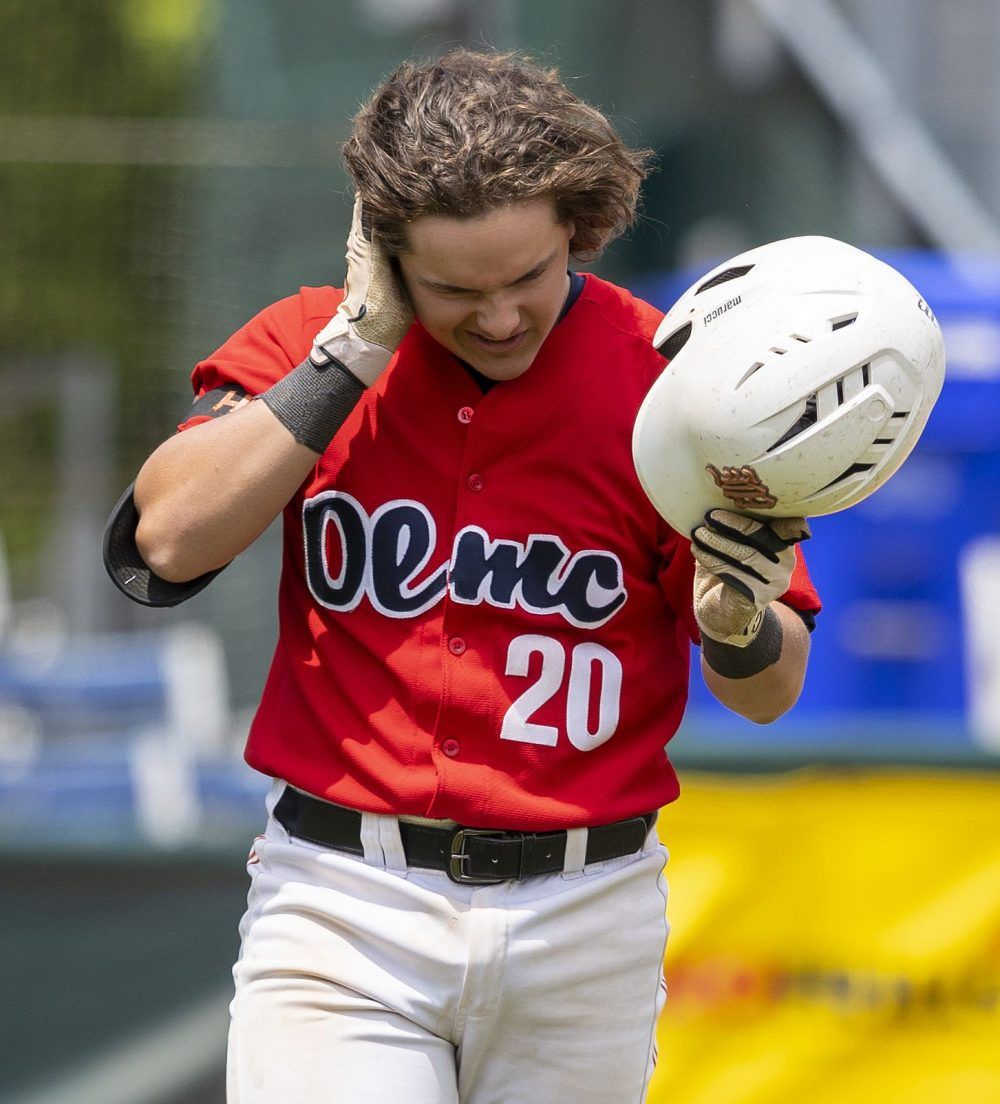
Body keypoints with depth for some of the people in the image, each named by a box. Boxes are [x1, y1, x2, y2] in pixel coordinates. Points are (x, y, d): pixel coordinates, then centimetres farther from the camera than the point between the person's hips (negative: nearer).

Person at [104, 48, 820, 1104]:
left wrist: (739, 618, -22)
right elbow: (166, 540, -16)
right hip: (342, 904, -1)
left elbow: (768, 695, 2)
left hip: (586, 926, 1)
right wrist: (356, 348, -13)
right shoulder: (307, 344, 1)